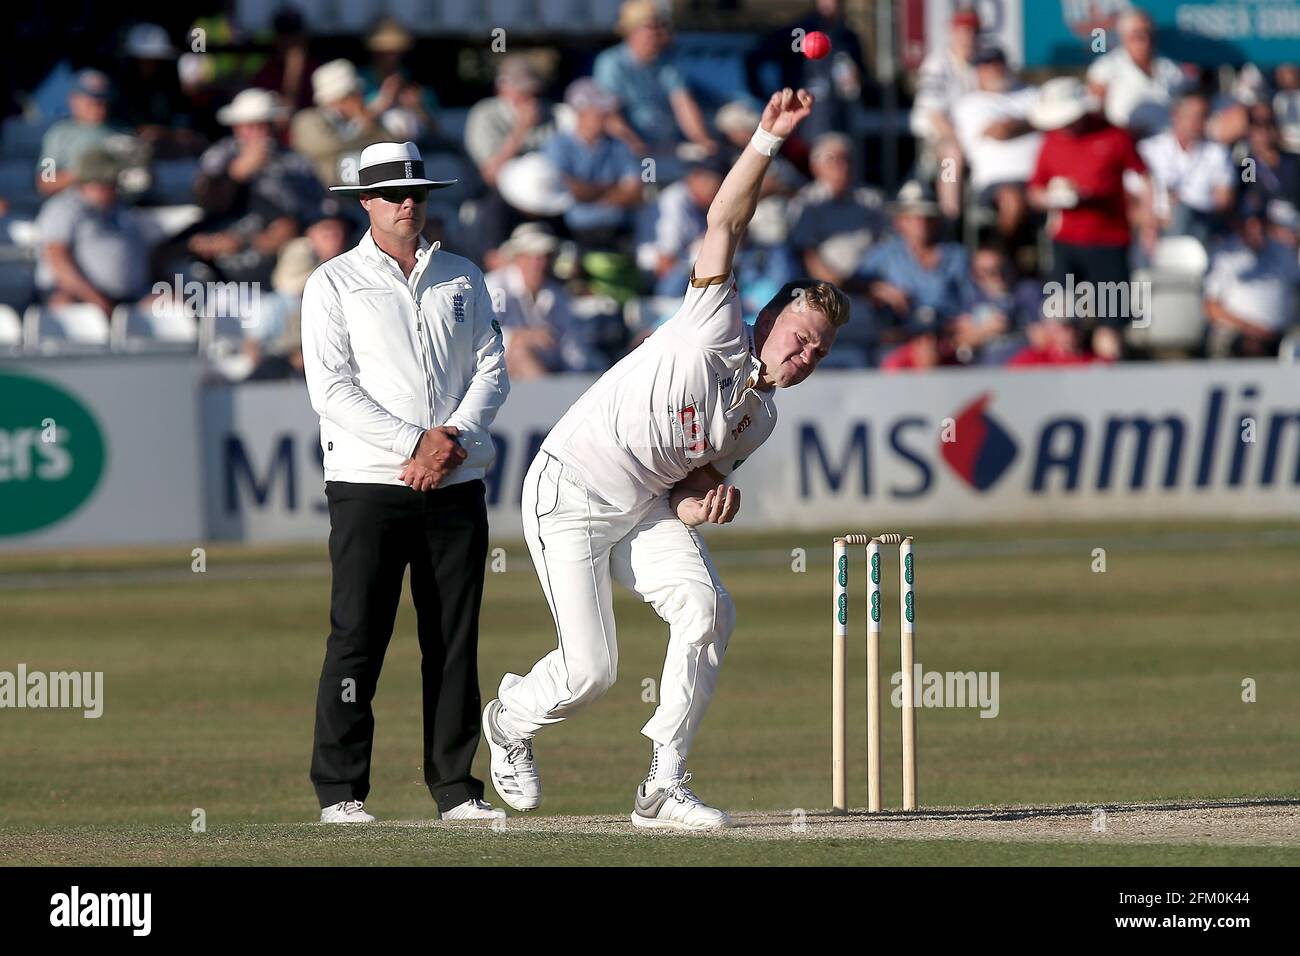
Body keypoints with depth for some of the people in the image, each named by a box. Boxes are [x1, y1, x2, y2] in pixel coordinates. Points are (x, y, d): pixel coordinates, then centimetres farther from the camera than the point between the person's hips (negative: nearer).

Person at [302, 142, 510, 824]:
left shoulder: (462, 279, 16)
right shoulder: (334, 284, 4)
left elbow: (492, 370, 10)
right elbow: (331, 388, -6)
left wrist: (454, 440, -8)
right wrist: (417, 442, -14)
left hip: (456, 485, 4)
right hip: (368, 485, -4)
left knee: (454, 641, 3)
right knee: (357, 638, -7)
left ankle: (456, 787, 7)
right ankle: (339, 791, -4)